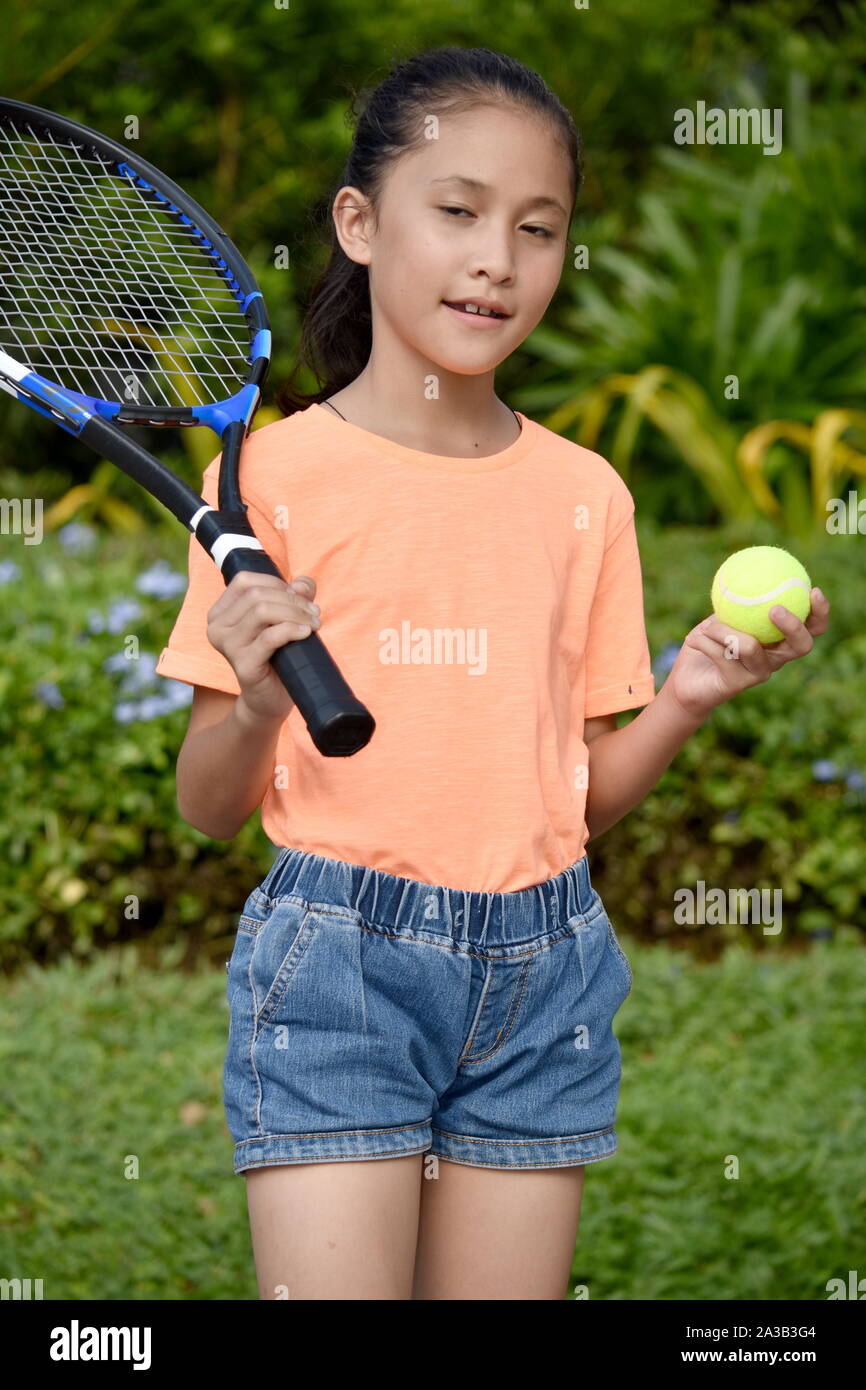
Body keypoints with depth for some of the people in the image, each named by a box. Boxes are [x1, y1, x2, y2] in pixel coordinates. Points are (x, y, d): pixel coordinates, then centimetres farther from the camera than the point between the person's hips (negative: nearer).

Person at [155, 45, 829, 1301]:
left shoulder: (586, 496, 7)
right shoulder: (272, 472, -4)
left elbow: (588, 794, 12)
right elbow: (211, 810, -2)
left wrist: (687, 698, -5)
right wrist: (256, 709, -21)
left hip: (542, 972, 4)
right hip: (335, 958, -3)